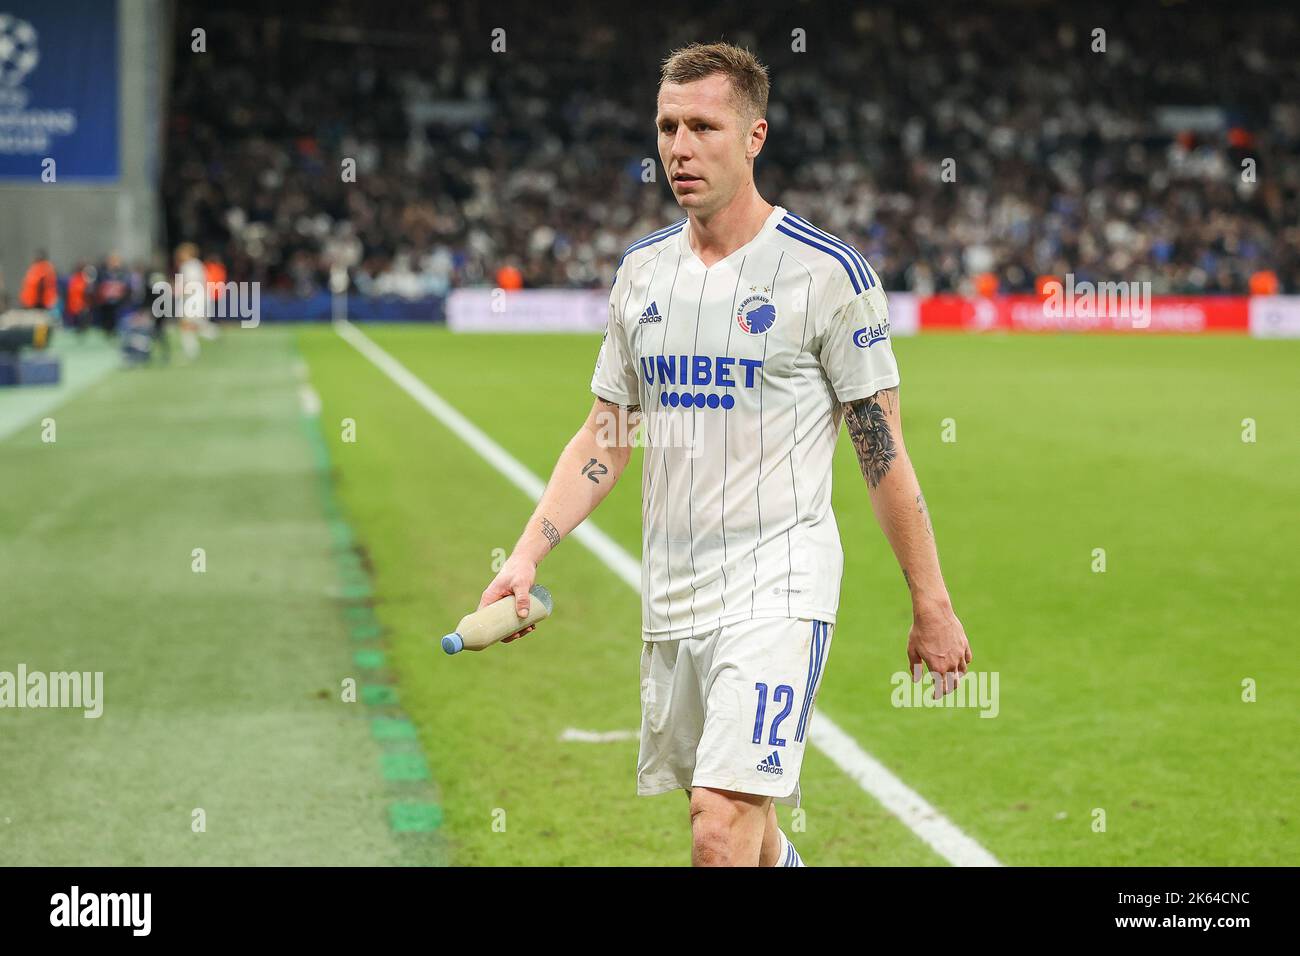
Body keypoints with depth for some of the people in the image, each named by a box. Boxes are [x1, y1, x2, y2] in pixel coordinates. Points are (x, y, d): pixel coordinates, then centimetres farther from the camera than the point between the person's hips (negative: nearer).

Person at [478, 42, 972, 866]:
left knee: (722, 832, -17)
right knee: (740, 818, 14)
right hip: (672, 597, 6)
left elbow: (885, 452, -5)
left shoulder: (827, 270, -7)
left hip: (778, 590, -6)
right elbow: (605, 437, 15)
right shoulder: (642, 270, 10)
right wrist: (527, 554, 4)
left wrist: (932, 607, -4)